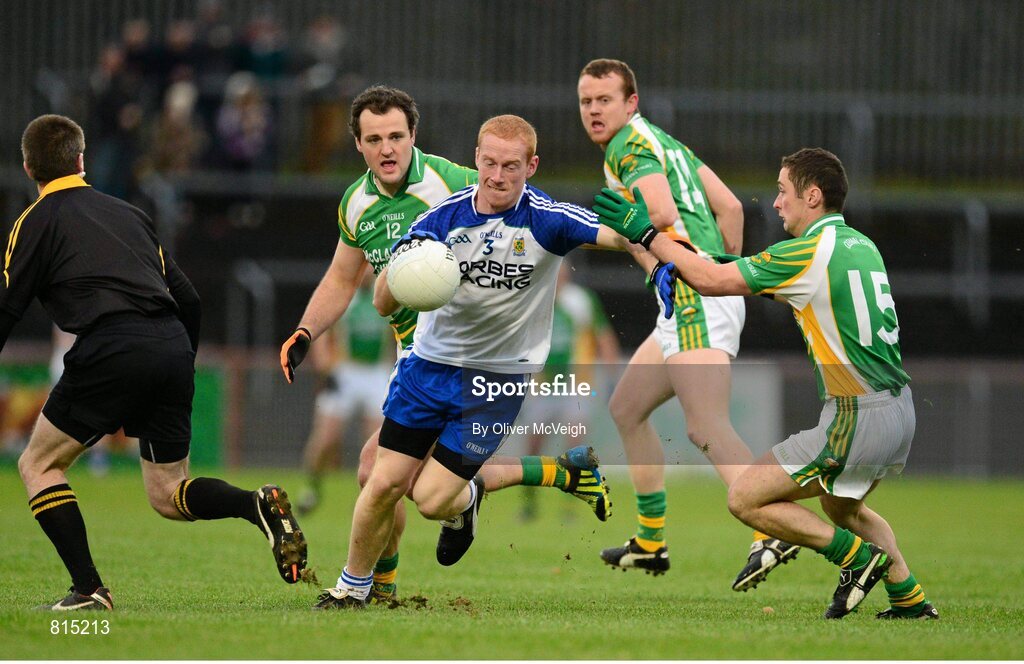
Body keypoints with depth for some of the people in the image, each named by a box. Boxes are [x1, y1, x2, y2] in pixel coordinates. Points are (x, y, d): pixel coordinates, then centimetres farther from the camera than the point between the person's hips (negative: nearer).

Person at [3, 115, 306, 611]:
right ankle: (258, 504, -13)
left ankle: (88, 588, -3)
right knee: (168, 497, 15)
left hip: (111, 351, -6)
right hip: (172, 347, 6)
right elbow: (188, 300, 24)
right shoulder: (127, 213, 26)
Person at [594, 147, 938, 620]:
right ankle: (910, 599, 29)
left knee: (745, 500, -3)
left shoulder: (810, 252, -14)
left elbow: (710, 280, -12)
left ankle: (860, 558, -1)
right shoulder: (861, 245, 10)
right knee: (841, 507, 33)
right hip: (900, 408, 9)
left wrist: (644, 232, -5)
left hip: (857, 421, -9)